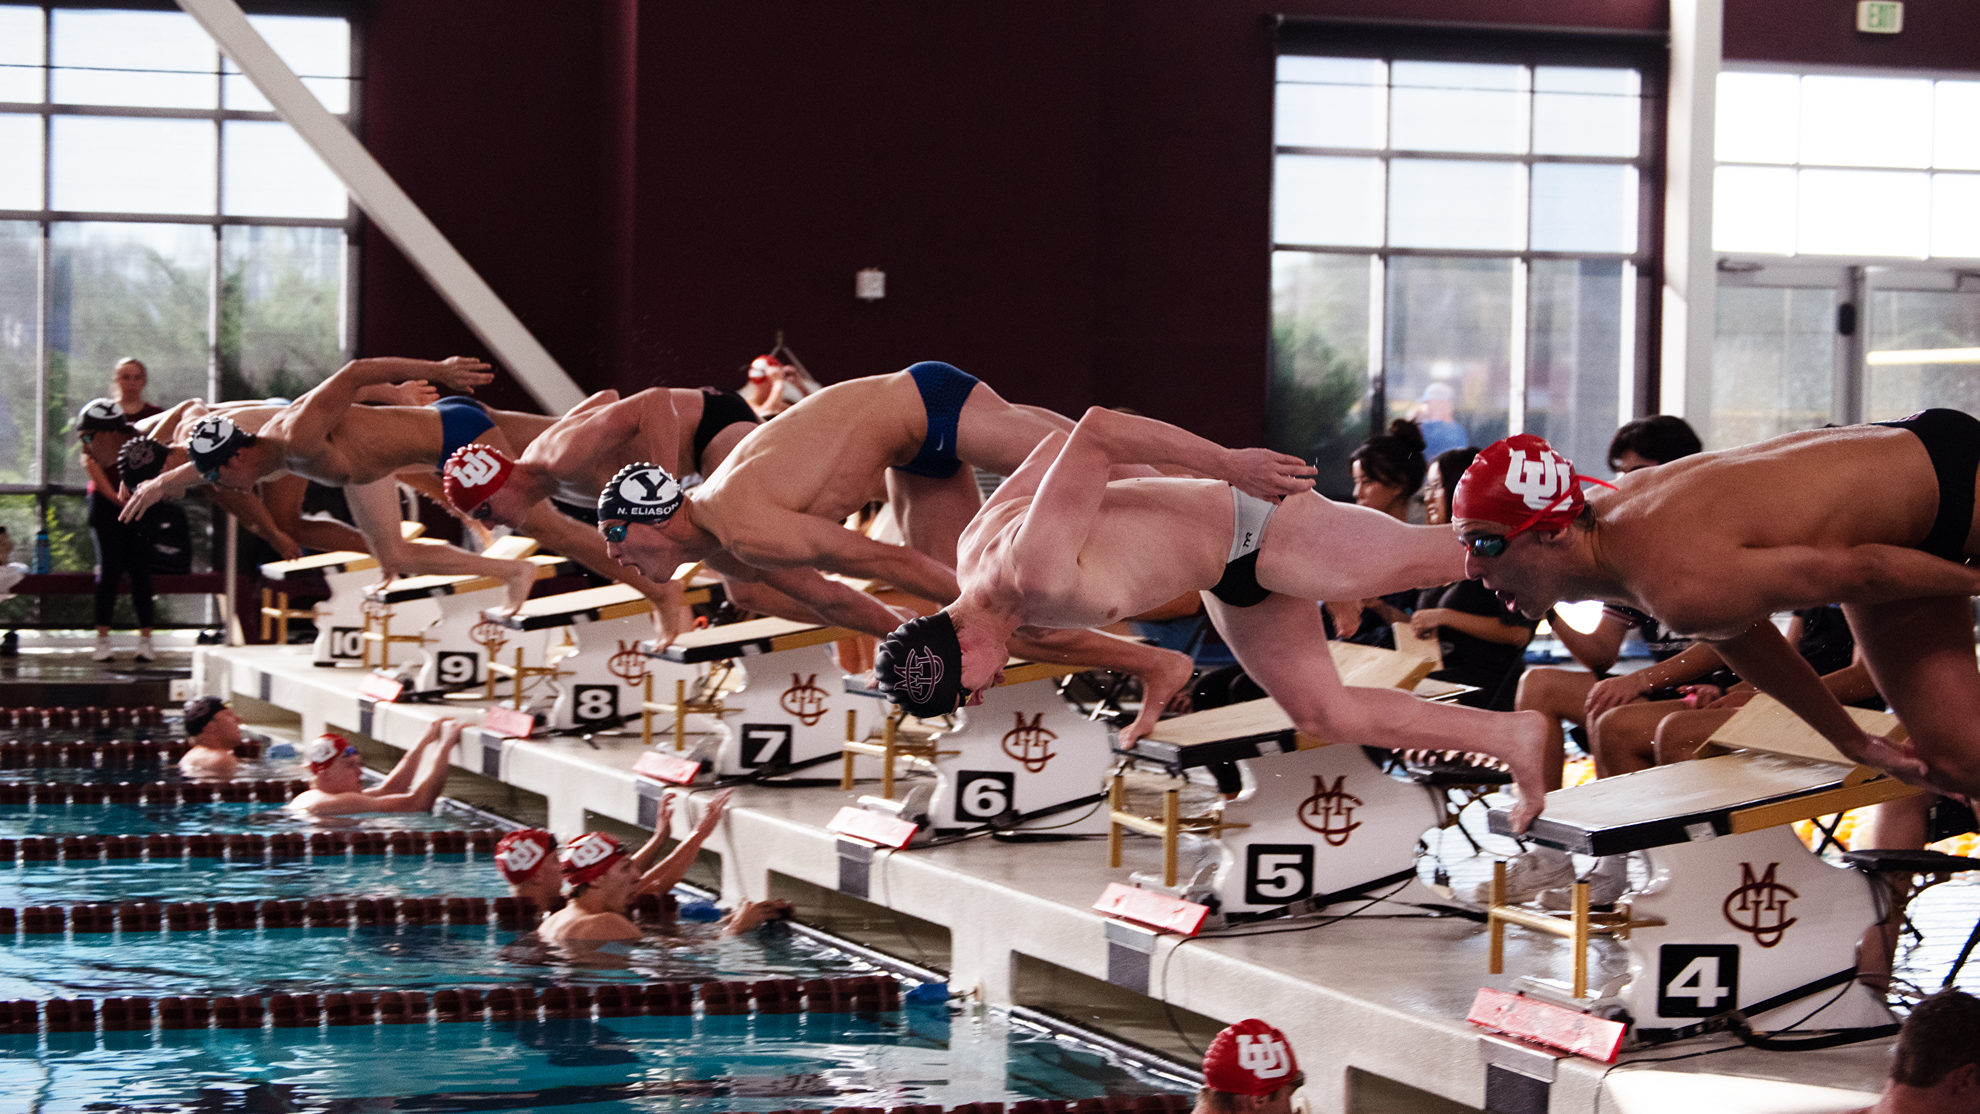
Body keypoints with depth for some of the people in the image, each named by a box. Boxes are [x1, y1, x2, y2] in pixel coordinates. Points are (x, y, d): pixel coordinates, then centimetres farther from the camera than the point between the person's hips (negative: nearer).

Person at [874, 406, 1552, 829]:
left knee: (1439, 557, -2)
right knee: (1323, 715, 5)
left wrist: (1228, 464, -31)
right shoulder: (973, 553, -5)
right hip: (1229, 579, 9)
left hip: (1252, 526, -9)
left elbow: (1096, 430, -37)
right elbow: (1059, 443, 6)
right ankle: (1510, 737, 10)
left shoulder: (1034, 569, -34)